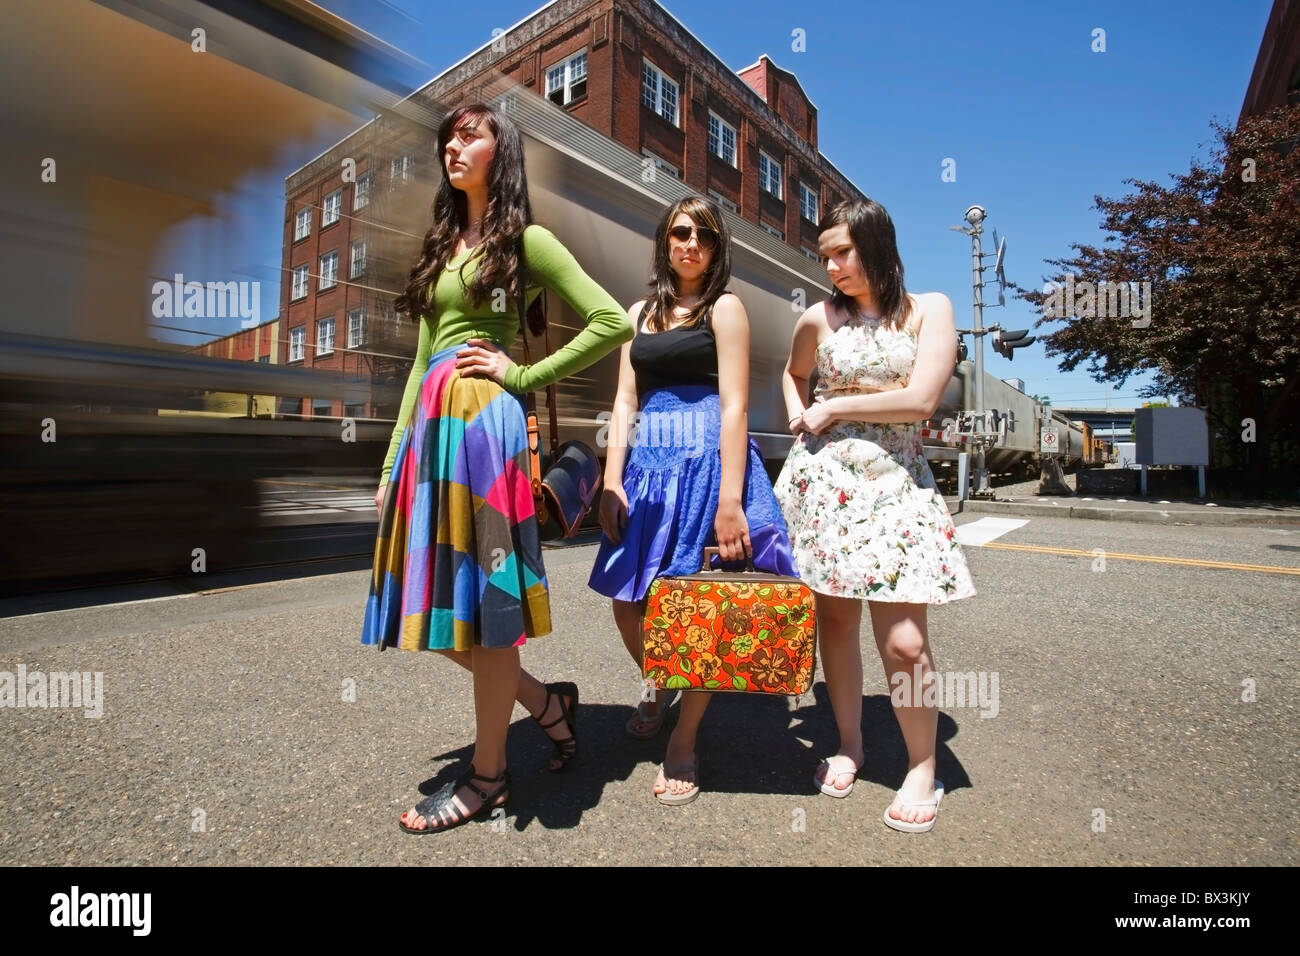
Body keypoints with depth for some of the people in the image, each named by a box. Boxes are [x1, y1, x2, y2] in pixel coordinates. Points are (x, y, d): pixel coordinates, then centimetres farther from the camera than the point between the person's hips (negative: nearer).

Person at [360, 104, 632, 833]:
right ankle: (549, 702, 26)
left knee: (481, 598, -2)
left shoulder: (526, 240, 3)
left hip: (483, 422, -8)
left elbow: (614, 323, -6)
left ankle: (488, 775, 16)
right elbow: (423, 361, 19)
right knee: (440, 597, 7)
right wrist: (392, 461, 14)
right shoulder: (443, 246, 23)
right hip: (431, 424, 8)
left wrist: (524, 375, -6)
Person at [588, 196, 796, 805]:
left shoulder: (724, 308, 3)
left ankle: (683, 741, 18)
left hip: (707, 460, -4)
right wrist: (612, 481, 0)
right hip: (648, 463, 5)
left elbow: (734, 405, -7)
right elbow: (625, 400, 11)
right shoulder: (641, 312, 17)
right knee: (627, 602, 6)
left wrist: (729, 498, -16)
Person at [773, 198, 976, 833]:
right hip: (824, 478, 2)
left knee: (903, 638, -7)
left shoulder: (929, 309, 3)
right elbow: (792, 373, 27)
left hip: (895, 480, -2)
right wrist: (799, 417, 8)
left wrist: (832, 407, -5)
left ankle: (923, 769, 16)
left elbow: (921, 400, -9)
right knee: (835, 616, 7)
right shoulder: (820, 317, 8)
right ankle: (848, 745, 27)